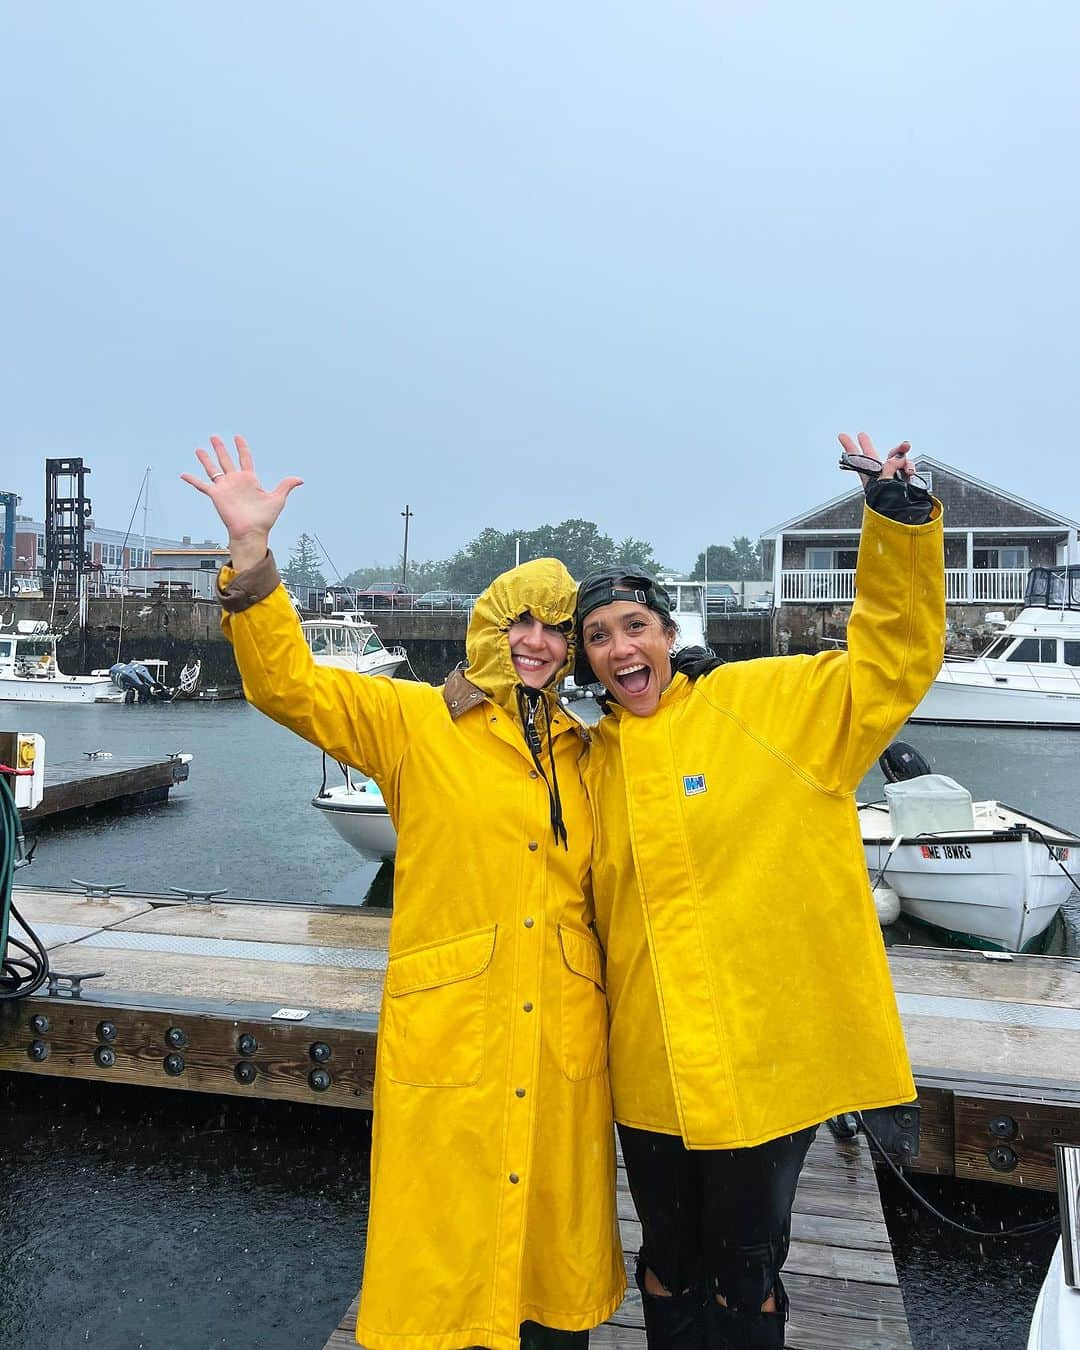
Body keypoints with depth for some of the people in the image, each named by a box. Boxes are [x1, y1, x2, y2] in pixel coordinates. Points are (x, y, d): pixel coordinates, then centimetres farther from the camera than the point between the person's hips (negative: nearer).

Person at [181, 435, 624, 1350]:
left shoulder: (577, 750, 10)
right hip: (449, 1037, -4)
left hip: (563, 1047, 4)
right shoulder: (413, 722, -3)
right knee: (444, 1256, 8)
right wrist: (253, 555, -22)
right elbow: (287, 684, -12)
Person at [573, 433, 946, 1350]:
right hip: (652, 1068, 4)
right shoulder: (597, 756, 5)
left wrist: (899, 519, -20)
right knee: (669, 1267, 22)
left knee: (745, 1275, 14)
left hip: (764, 1055, -3)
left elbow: (893, 660, -12)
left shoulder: (766, 703, -7)